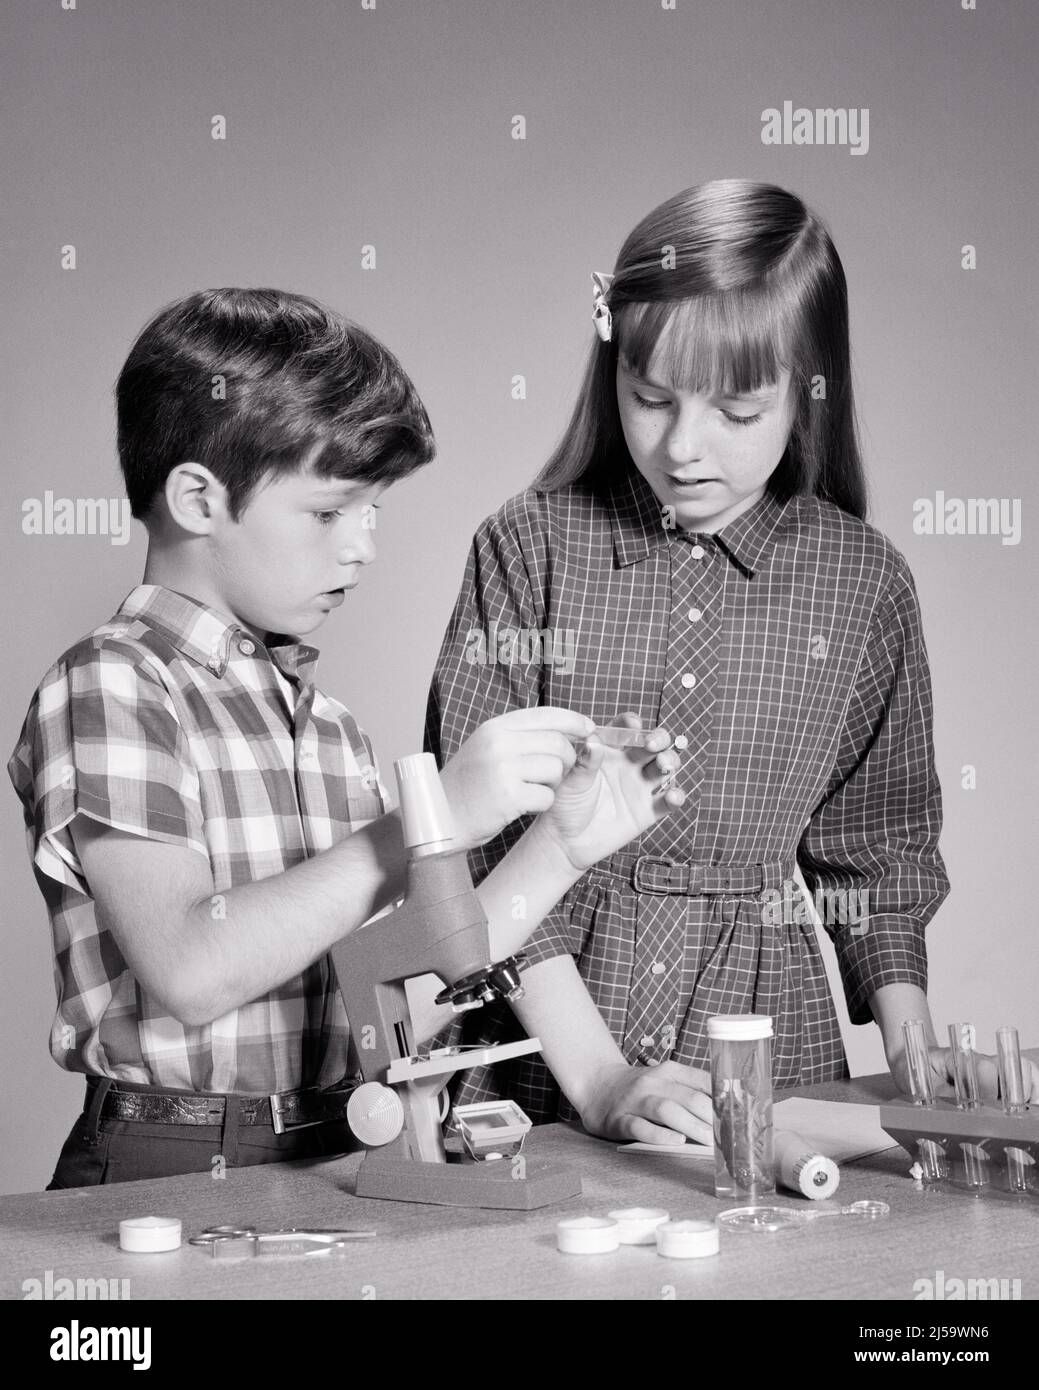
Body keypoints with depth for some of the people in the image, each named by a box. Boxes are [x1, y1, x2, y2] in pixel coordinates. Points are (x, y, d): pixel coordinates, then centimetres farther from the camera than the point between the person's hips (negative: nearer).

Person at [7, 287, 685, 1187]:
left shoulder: (325, 721, 15)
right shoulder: (108, 687, -6)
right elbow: (191, 969, -19)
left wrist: (559, 845, 5)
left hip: (339, 1156, 6)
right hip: (174, 1176, -6)